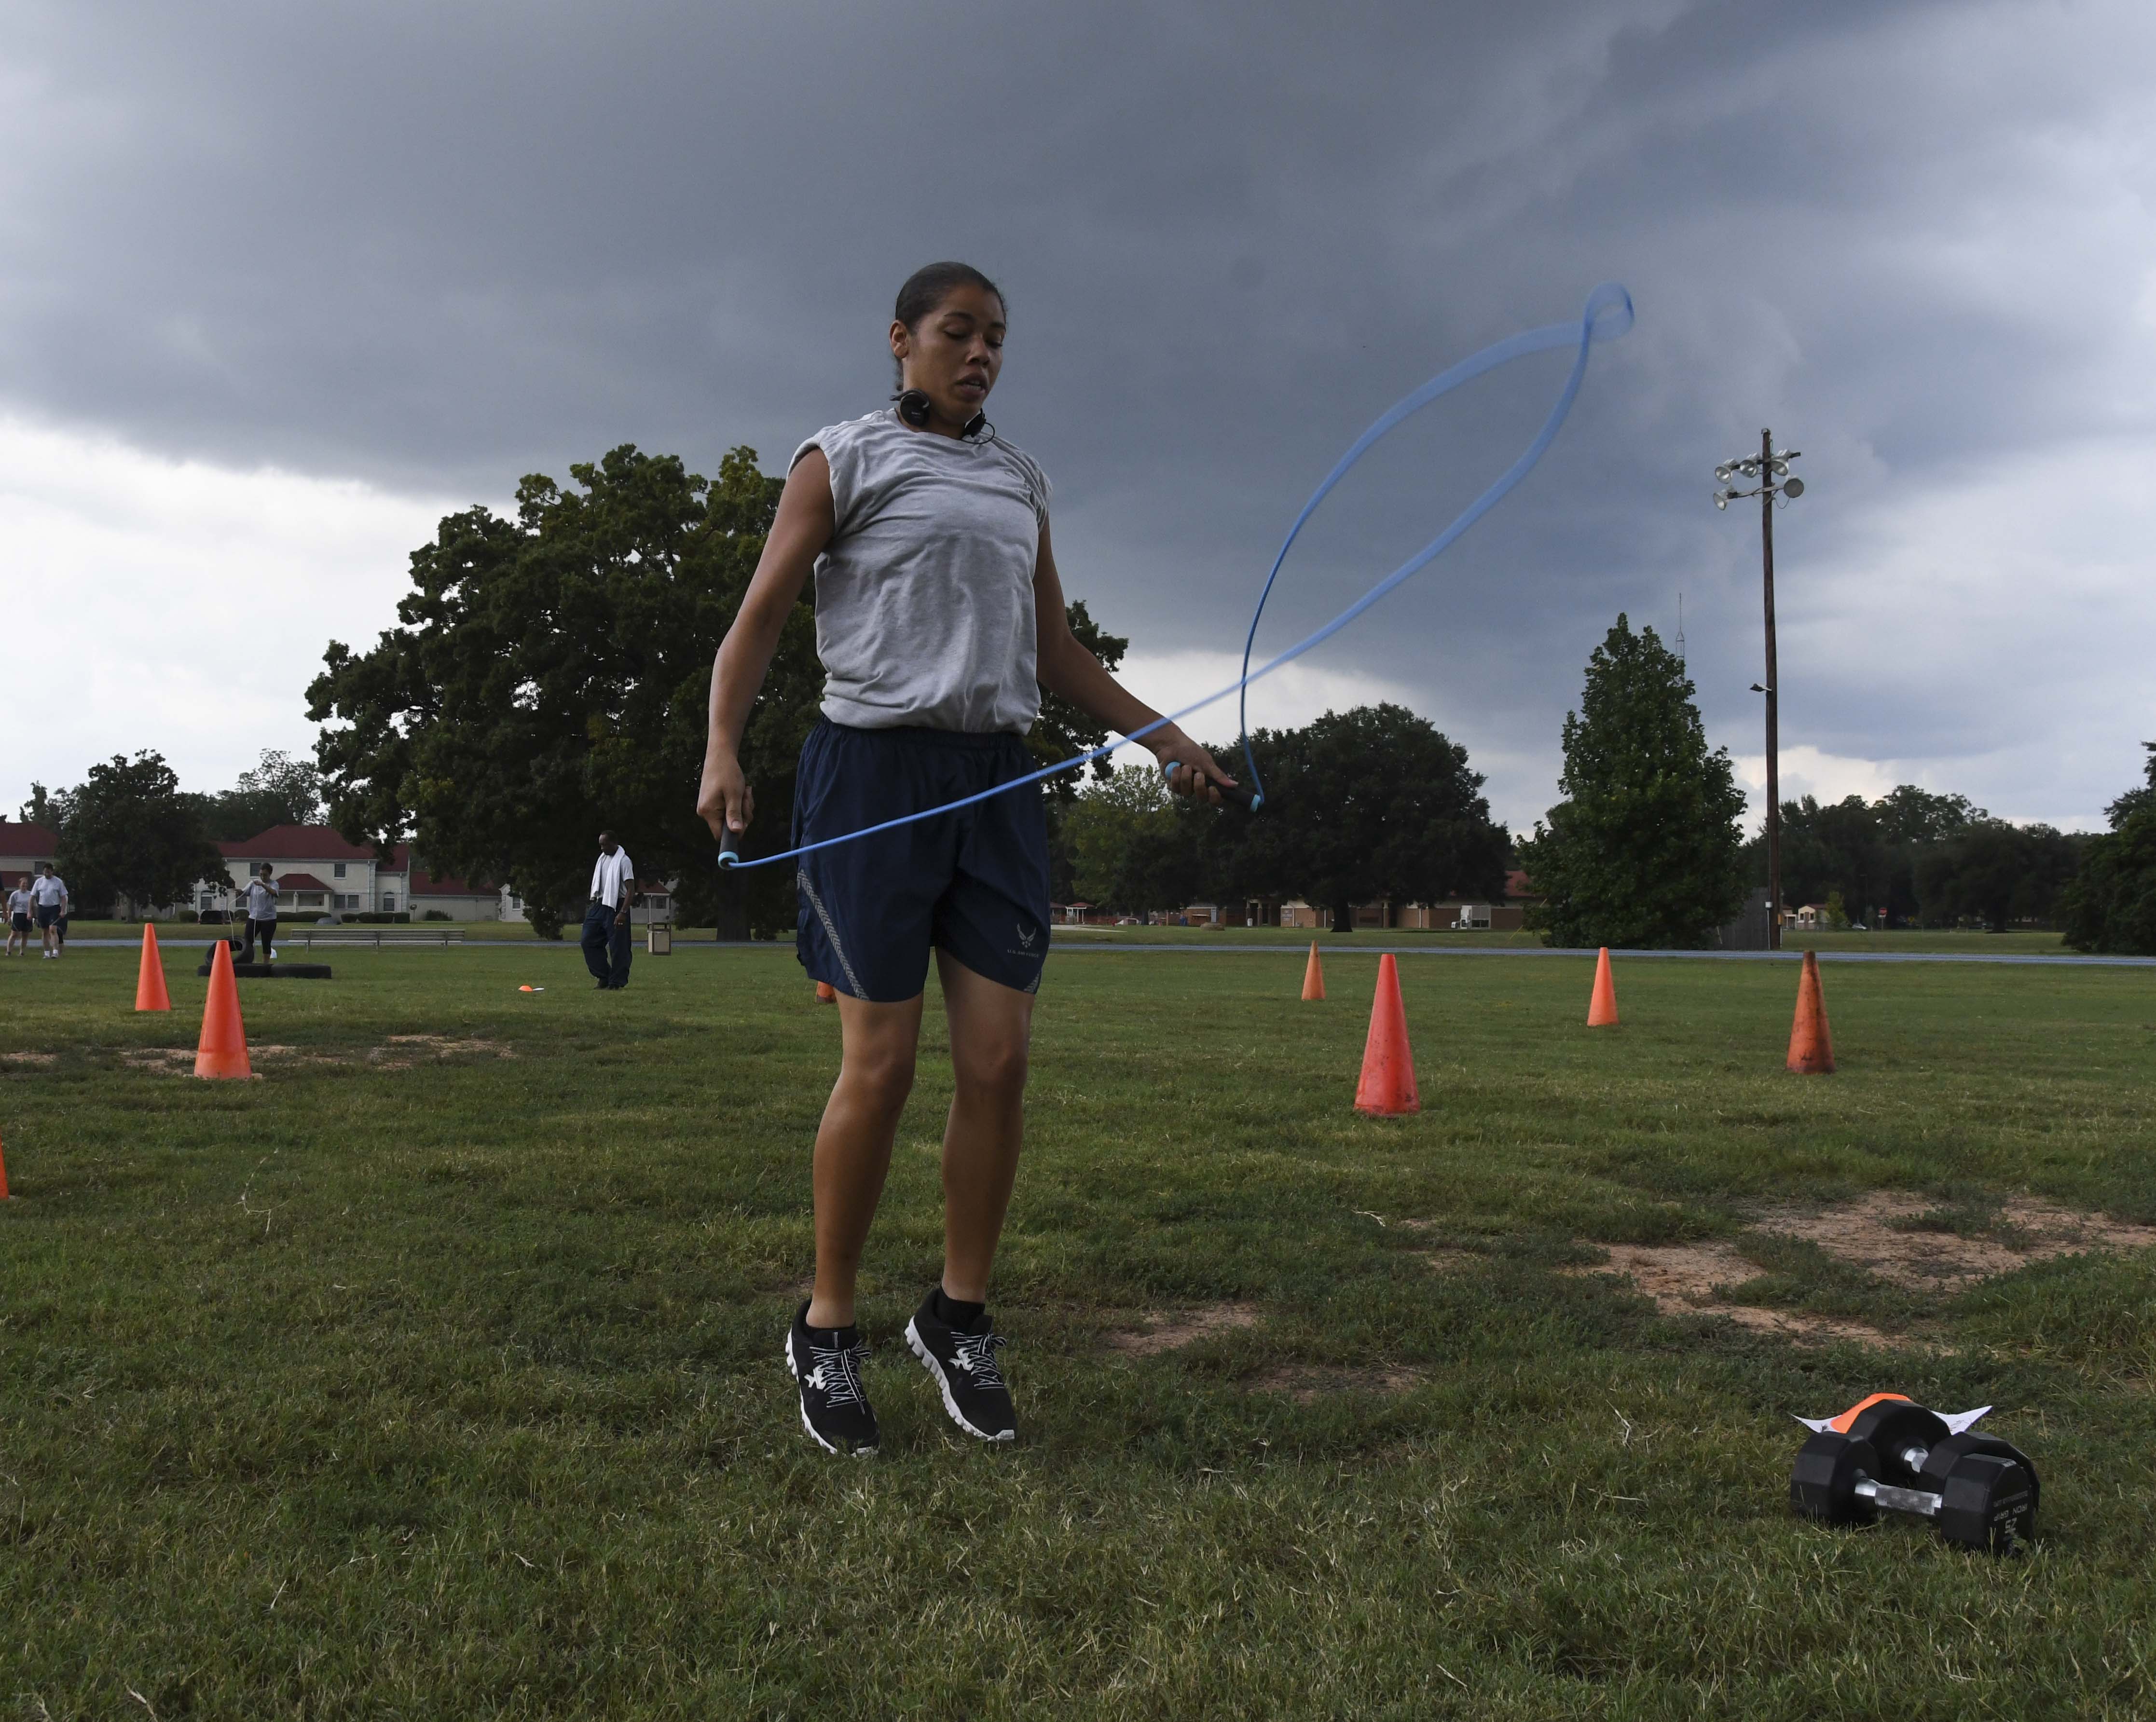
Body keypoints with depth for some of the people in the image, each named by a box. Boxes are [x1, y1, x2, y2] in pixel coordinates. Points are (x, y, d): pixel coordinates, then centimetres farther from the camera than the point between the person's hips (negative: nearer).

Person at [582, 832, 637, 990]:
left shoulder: (623, 861, -11)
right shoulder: (603, 858, 14)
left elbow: (631, 889, -16)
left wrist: (623, 913, -23)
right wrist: (593, 903, 15)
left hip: (616, 907, -8)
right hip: (600, 905, 8)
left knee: (618, 946, -5)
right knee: (589, 941, 4)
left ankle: (616, 983, 2)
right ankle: (604, 977, 12)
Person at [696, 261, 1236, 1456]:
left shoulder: (1018, 483, 21)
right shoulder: (842, 458, 5)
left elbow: (1055, 651, 25)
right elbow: (760, 616, -2)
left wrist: (1165, 738, 15)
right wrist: (722, 749, -19)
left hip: (997, 778, 5)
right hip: (873, 763, -5)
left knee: (1000, 1058, -2)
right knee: (881, 1065, -7)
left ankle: (959, 1315, 14)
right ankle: (827, 1329, 10)